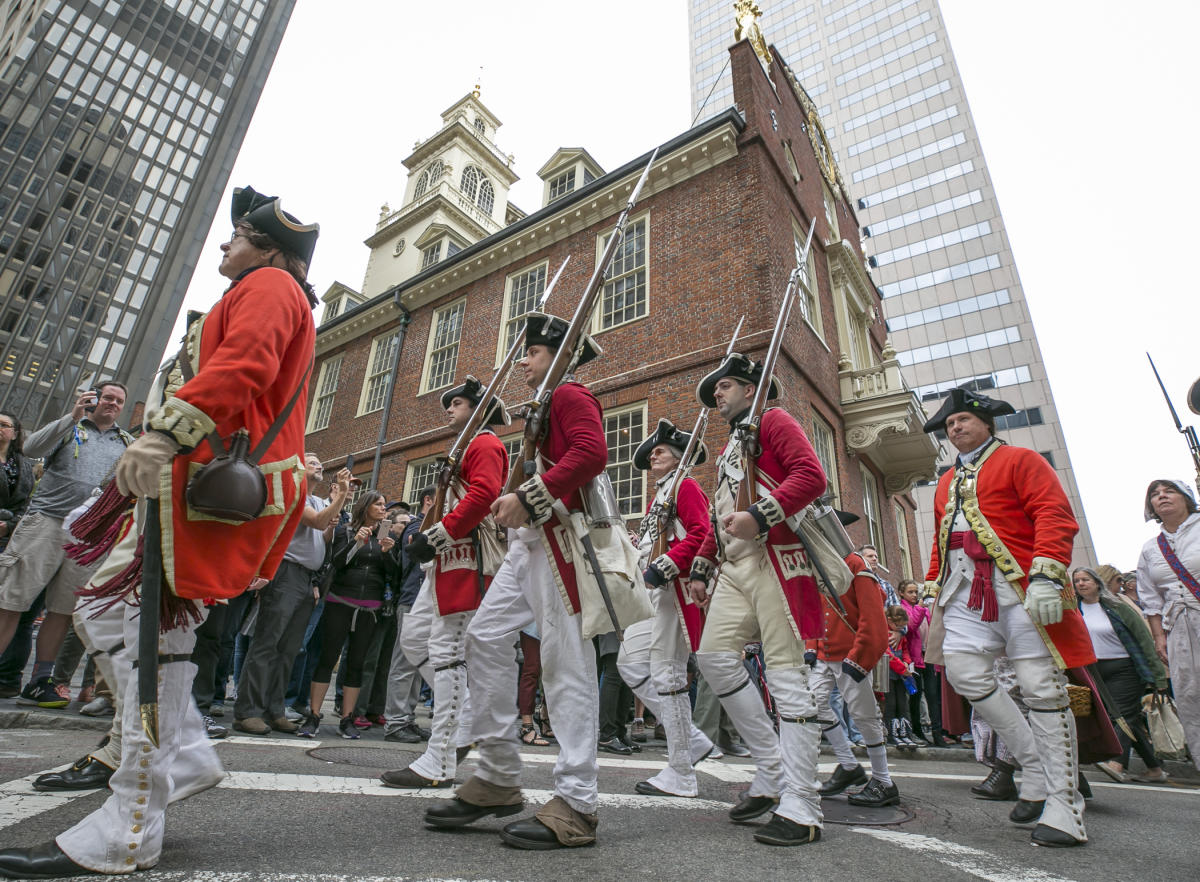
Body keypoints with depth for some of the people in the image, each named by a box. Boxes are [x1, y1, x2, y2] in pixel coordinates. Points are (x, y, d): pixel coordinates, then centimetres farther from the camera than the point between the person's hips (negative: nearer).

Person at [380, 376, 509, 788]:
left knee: (446, 651, -9)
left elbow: (483, 494, -21)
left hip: (466, 560, -11)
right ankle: (467, 718, 19)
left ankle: (439, 763, -2)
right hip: (447, 560, 11)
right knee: (413, 638, 12)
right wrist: (427, 537, 13)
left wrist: (438, 535, -21)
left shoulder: (485, 444, -4)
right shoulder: (464, 449, 27)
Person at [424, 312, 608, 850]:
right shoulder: (543, 405, 27)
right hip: (529, 540, 10)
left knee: (566, 660, -8)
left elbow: (591, 453, -19)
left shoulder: (571, 395, -2)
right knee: (485, 636, 6)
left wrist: (529, 497, -21)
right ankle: (498, 778, 15)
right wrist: (516, 501, 9)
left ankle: (576, 806, 1)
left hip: (560, 537, -10)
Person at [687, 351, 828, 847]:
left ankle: (801, 809, -2)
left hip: (773, 556, -8)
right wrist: (701, 568, 23)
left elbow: (811, 474, -12)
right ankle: (773, 772, 11)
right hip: (734, 565, 8)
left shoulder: (772, 420, 4)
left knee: (785, 671, -8)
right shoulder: (728, 447, 29)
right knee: (714, 655, -2)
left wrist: (760, 516, -21)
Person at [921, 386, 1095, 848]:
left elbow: (1056, 516, -9)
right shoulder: (947, 483, 24)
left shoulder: (1020, 460, 4)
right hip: (966, 590, 6)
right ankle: (1035, 765, 12)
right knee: (964, 672, -7)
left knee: (1042, 688, -4)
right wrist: (933, 589, 17)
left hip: (1020, 584, -6)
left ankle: (1064, 806, 5)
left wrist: (1046, 576, -21)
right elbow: (940, 541, 25)